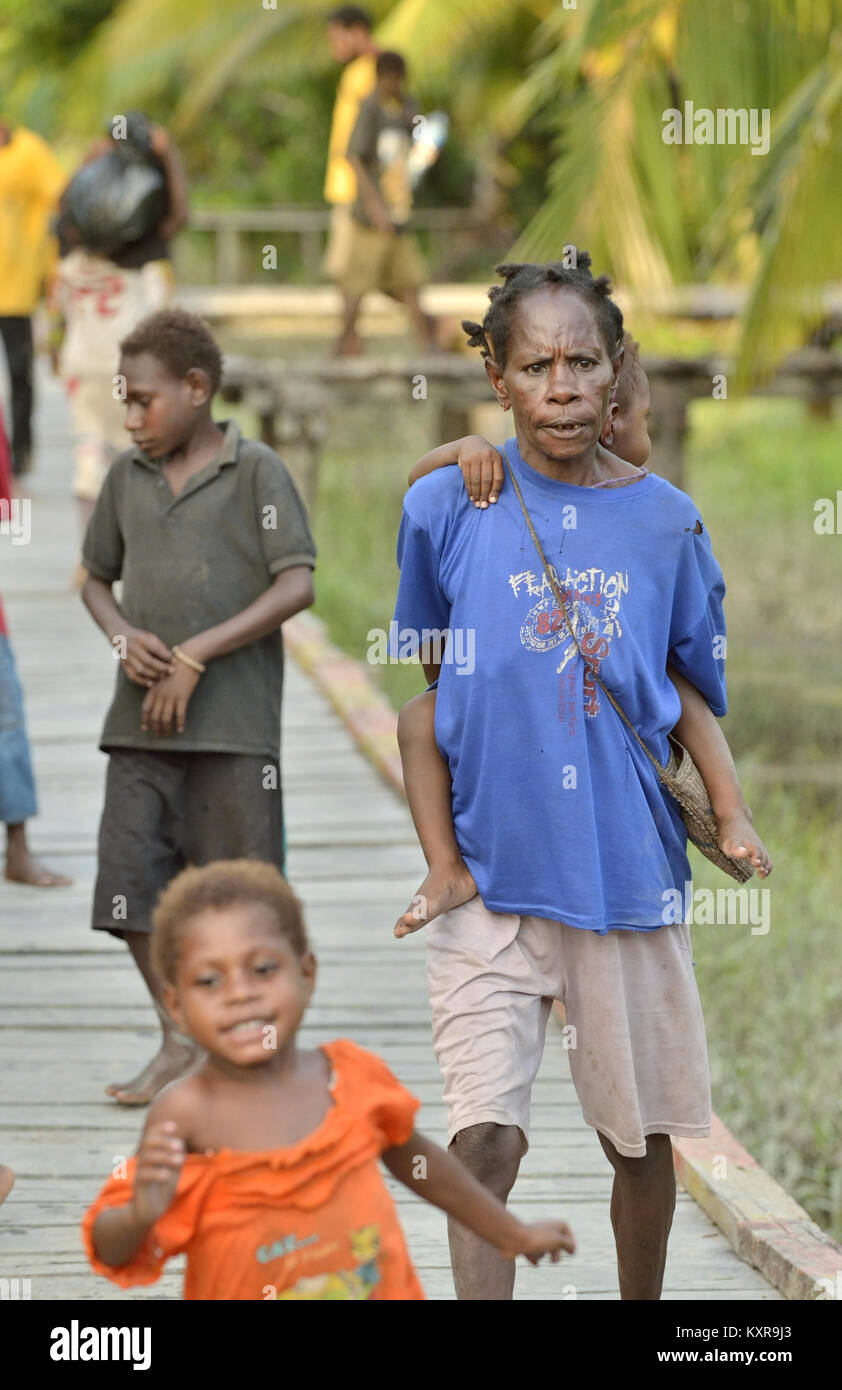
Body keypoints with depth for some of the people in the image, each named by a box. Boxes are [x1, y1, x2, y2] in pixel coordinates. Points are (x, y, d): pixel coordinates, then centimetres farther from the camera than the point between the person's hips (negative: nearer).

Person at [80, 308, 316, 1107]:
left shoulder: (256, 472, -3)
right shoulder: (127, 477, 11)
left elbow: (297, 586, -10)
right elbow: (96, 580, 21)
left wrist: (195, 657, -14)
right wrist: (123, 636, -2)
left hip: (233, 725, -4)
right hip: (140, 724, 4)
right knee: (128, 891, 1)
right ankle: (178, 1041, 18)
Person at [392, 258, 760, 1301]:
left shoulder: (666, 522, -1)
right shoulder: (445, 506, -4)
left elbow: (702, 693, 12)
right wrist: (442, 844, 10)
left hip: (629, 871, 2)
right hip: (488, 871, -2)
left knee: (642, 1138, 13)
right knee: (484, 1138, -13)